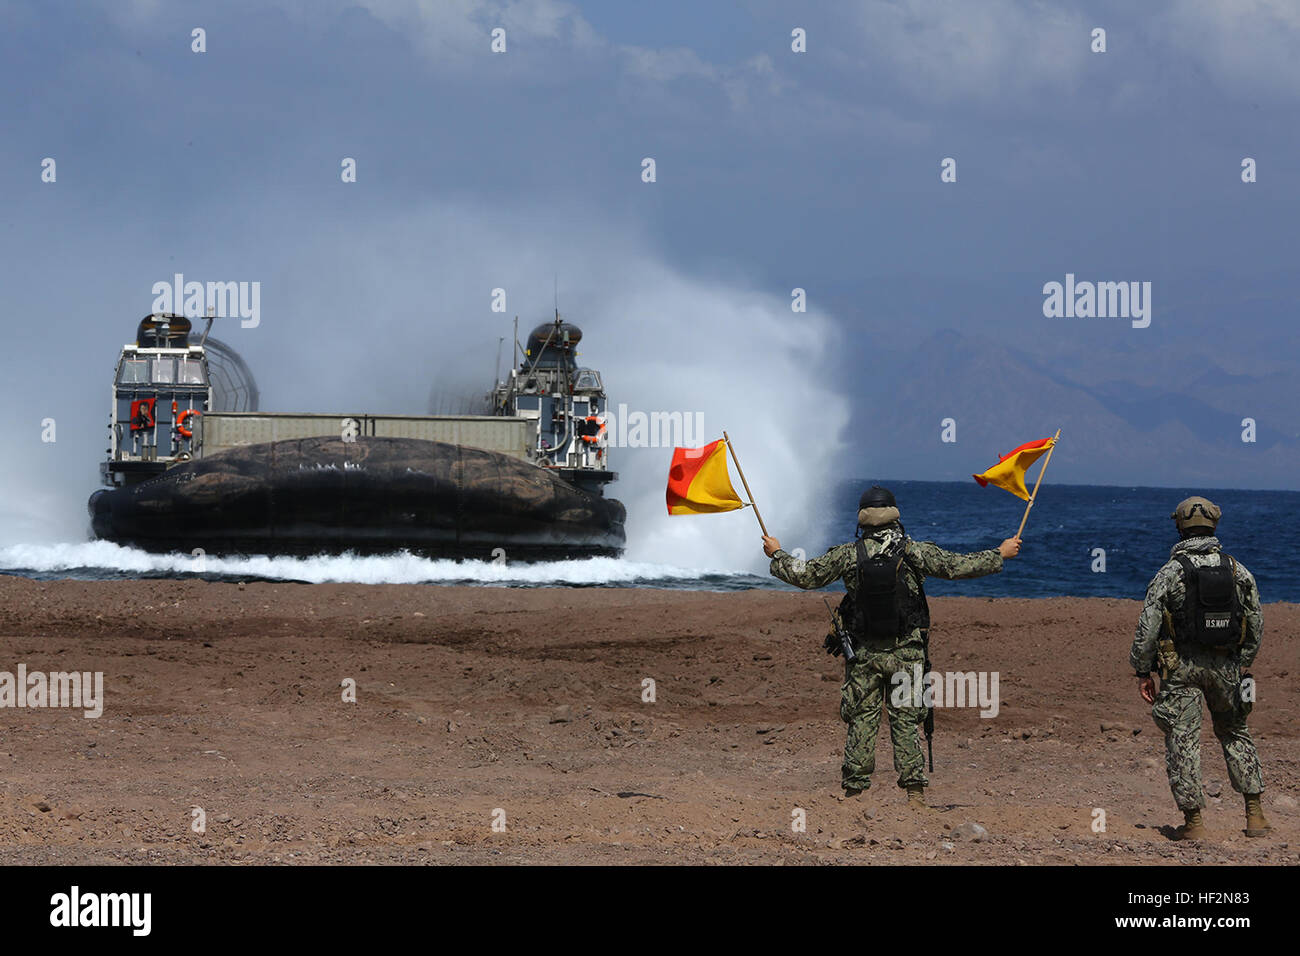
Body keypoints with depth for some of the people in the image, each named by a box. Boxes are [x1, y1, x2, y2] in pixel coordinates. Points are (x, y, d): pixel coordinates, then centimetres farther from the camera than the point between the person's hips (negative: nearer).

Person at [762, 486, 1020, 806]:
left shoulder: (848, 555, -5)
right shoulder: (914, 552, -8)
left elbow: (805, 575, 1)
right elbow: (957, 566, -8)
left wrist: (777, 555, 19)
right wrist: (1000, 554, 4)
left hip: (863, 652, 1)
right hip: (906, 653, -1)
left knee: (861, 721, 7)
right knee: (906, 720, 3)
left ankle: (854, 790, 7)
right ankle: (915, 790, -2)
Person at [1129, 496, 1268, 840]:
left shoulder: (1170, 572, -9)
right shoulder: (1237, 570, 1)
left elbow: (1147, 627, -10)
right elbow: (1255, 624, 6)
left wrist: (1142, 672, -2)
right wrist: (1243, 665, 18)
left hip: (1182, 665, -3)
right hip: (1225, 664, 3)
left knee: (1183, 740, 2)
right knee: (1235, 734, 18)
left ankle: (1193, 822, -2)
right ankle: (1255, 814, 15)